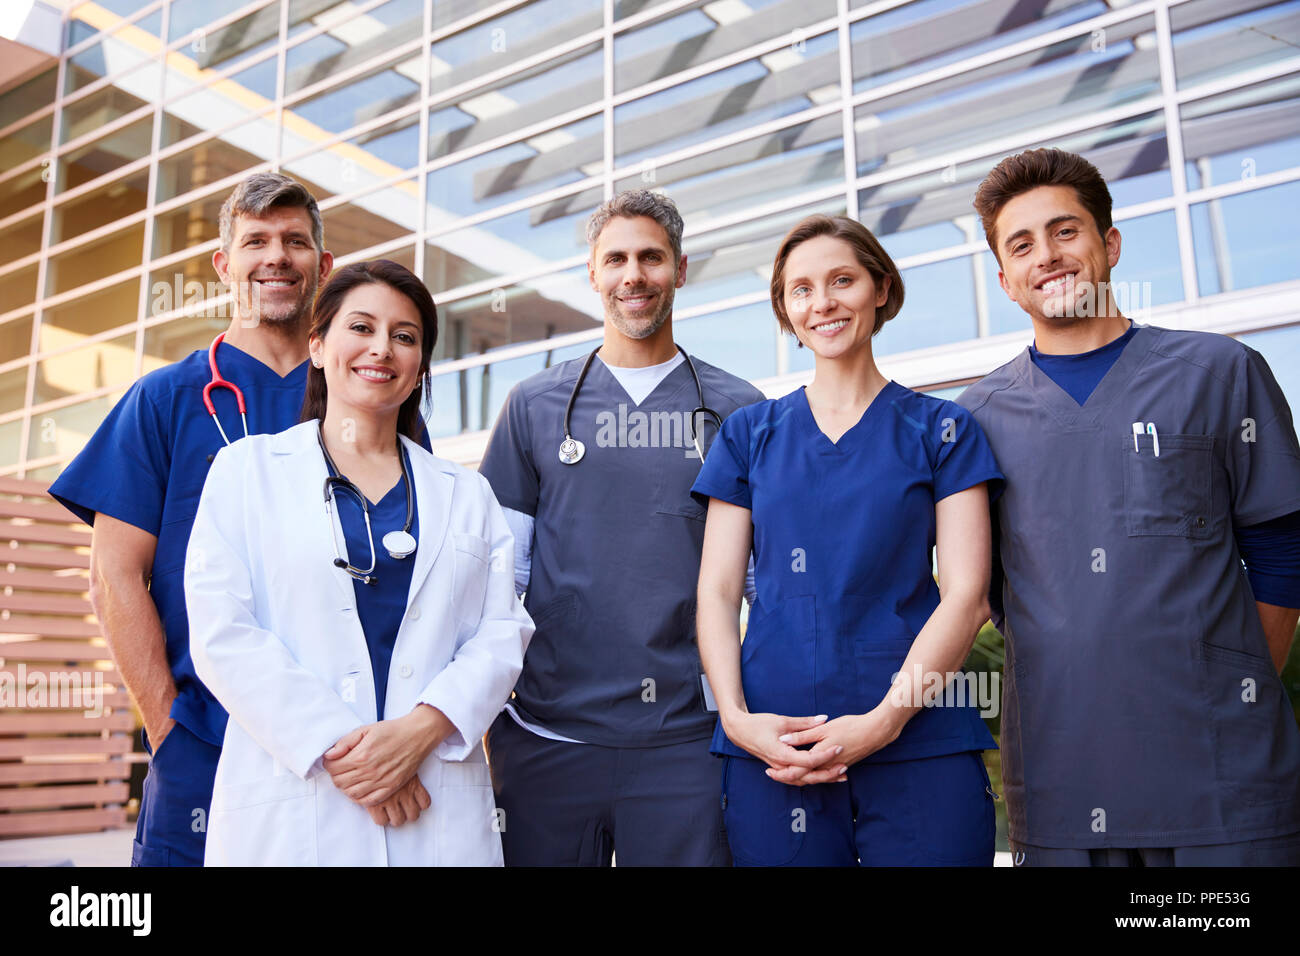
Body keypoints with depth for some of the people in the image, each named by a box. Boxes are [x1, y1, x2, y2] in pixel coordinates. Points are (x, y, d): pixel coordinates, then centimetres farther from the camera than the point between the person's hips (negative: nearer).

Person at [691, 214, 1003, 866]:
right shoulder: (749, 434, 11)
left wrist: (883, 720, -13)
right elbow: (717, 591, 6)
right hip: (772, 746, 1)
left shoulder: (939, 430, 6)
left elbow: (966, 595, -2)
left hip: (918, 742, -1)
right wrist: (735, 715, -9)